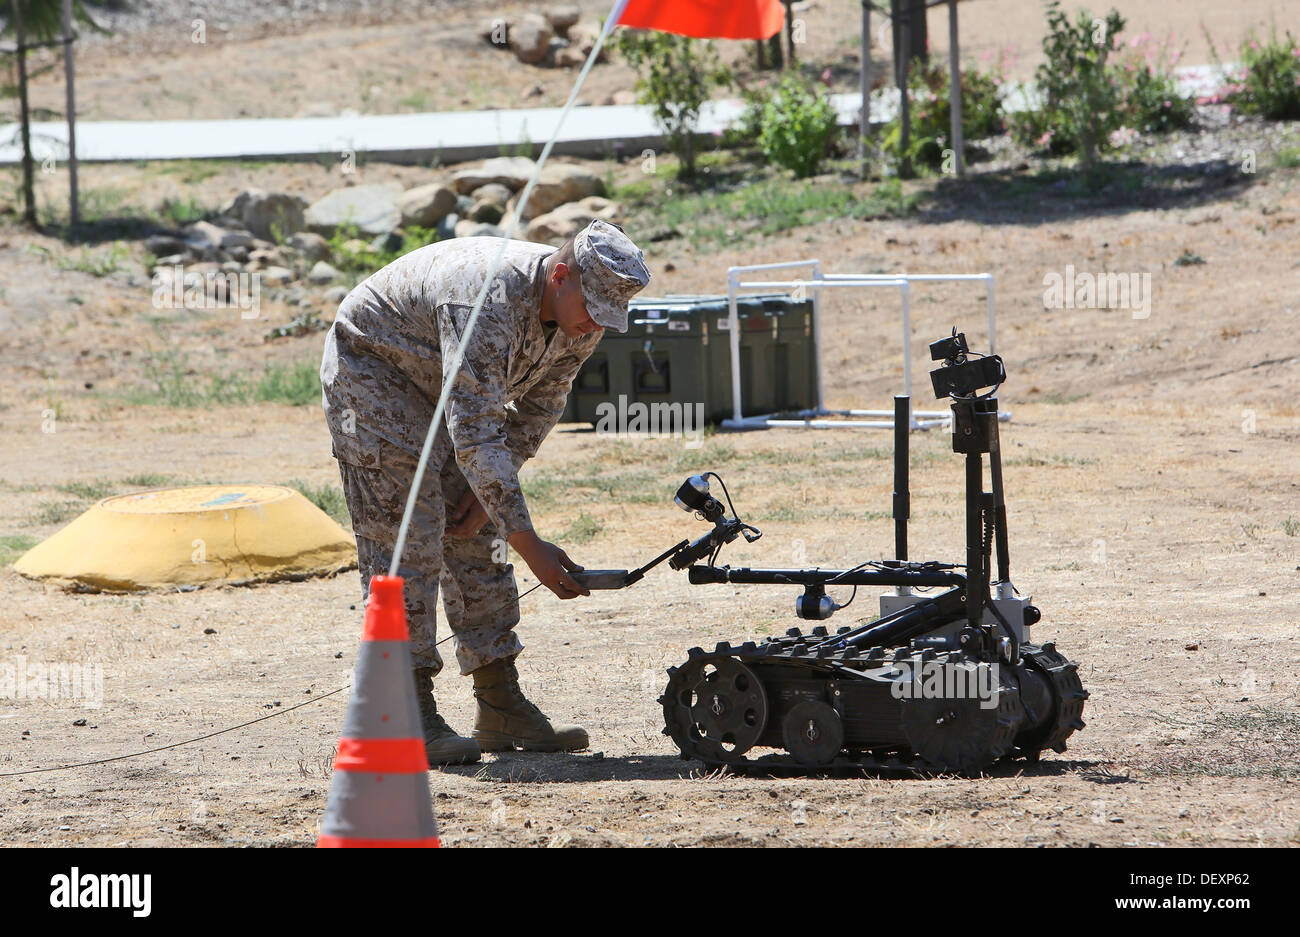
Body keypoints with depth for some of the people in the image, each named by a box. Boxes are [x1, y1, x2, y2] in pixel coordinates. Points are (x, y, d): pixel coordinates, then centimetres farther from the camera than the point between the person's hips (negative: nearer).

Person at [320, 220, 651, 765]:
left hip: (441, 386, 8)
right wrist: (529, 545, -41)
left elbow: (537, 408, 3)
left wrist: (485, 494, -5)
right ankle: (410, 716, -13)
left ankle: (501, 706, 7)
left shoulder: (583, 315, -12)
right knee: (406, 544, -14)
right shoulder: (491, 297, -38)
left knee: (476, 542, 5)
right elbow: (475, 434, -40)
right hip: (371, 368, -8)